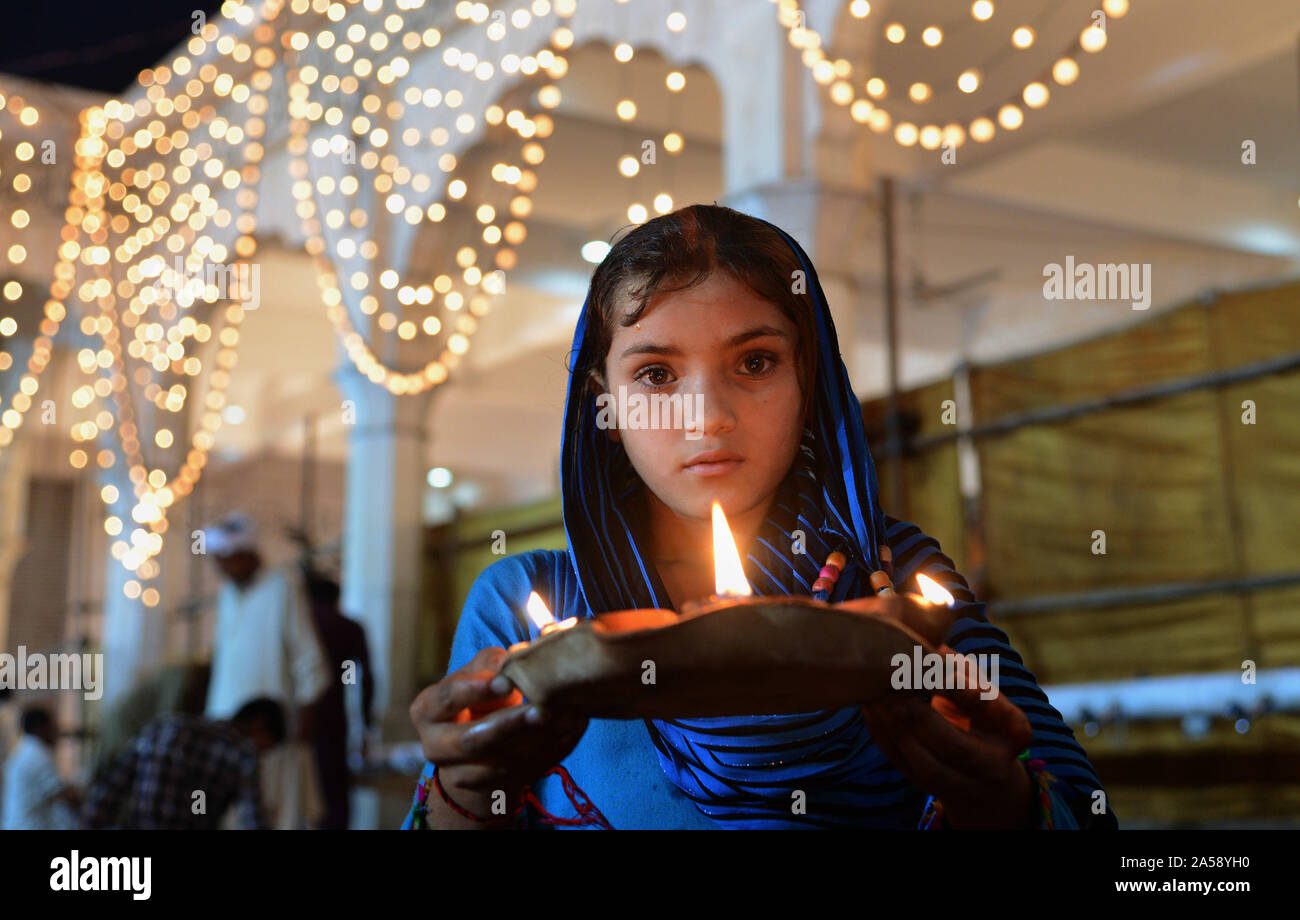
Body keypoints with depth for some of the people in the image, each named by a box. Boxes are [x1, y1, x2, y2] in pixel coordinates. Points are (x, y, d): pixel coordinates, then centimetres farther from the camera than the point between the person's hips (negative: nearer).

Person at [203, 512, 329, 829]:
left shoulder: (282, 587, -5)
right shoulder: (227, 594, 17)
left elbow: (306, 655, -6)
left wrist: (304, 711, -11)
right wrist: (210, 713, 18)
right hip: (226, 717, 6)